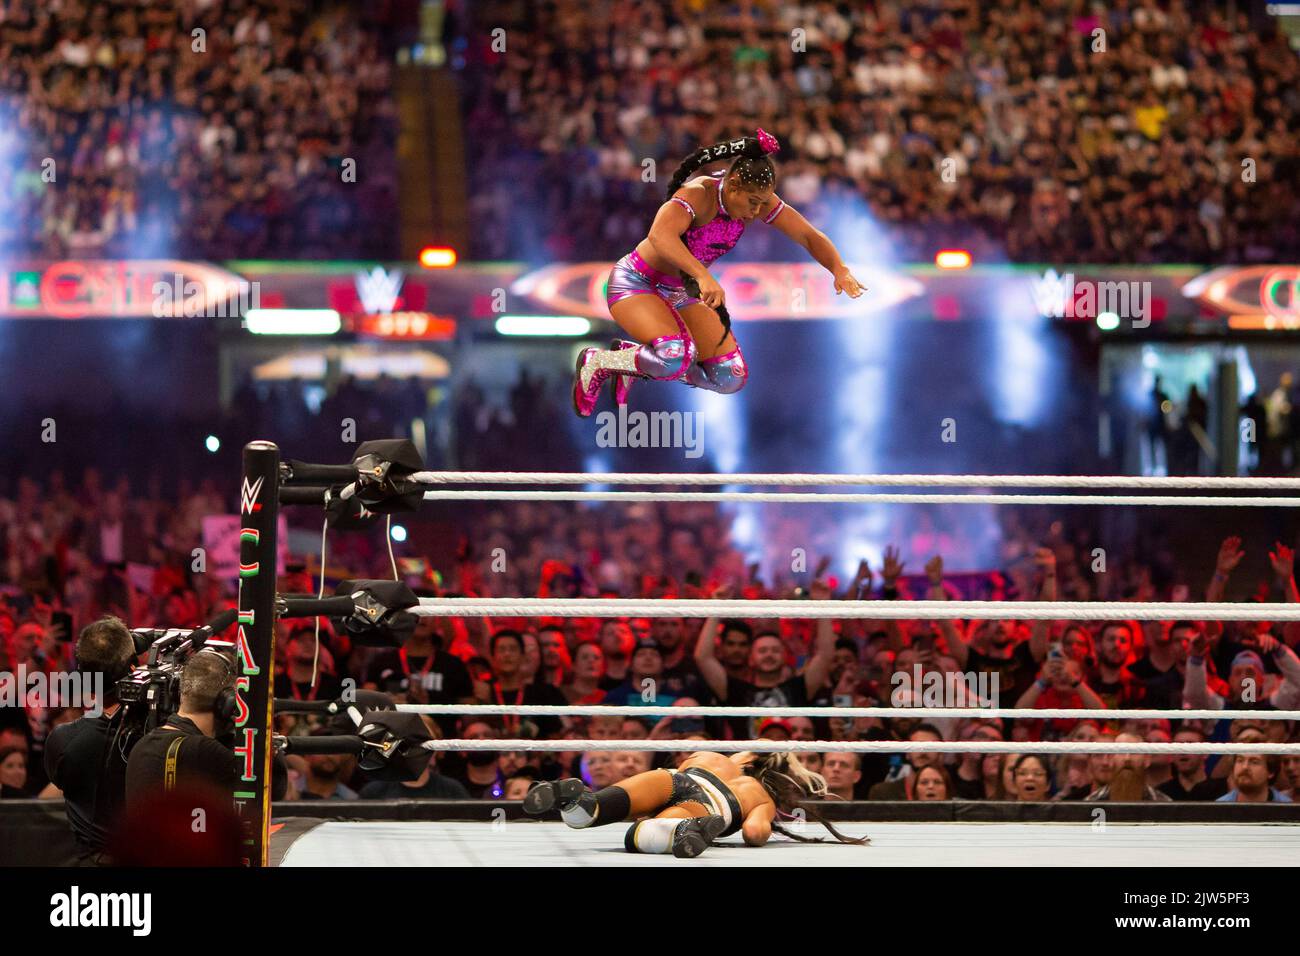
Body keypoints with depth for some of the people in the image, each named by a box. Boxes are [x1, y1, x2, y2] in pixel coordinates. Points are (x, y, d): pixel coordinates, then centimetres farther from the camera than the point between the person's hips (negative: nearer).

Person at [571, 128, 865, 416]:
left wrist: (840, 270, -24)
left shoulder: (758, 198, -11)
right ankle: (597, 362, -8)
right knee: (678, 356, -35)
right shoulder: (698, 196, -30)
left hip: (683, 293, 8)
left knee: (732, 378, -1)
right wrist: (703, 276, -61)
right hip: (637, 282, -8)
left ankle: (634, 365, 13)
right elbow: (660, 235, -49)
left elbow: (810, 237, -5)